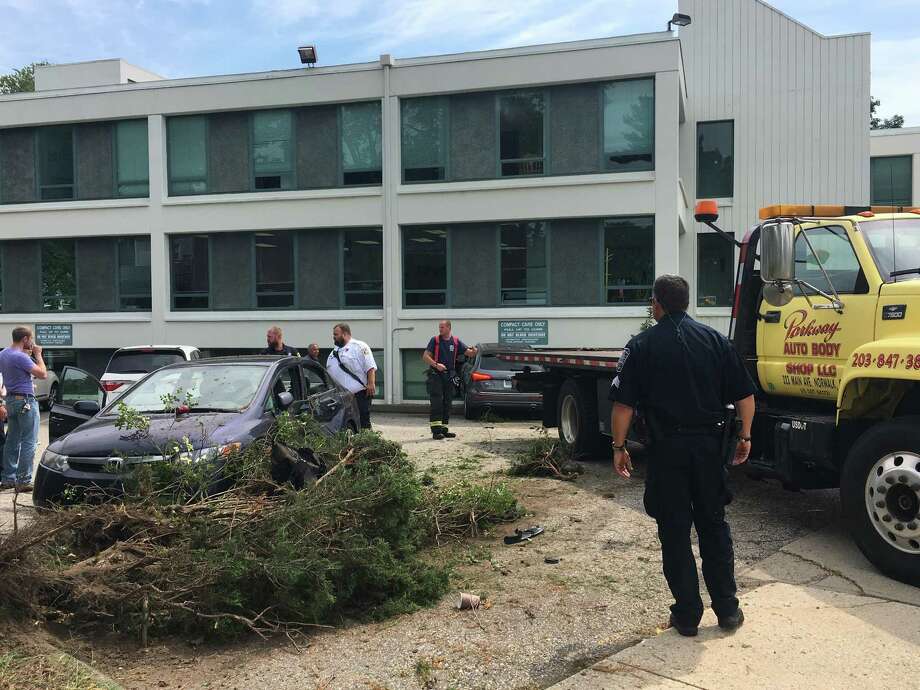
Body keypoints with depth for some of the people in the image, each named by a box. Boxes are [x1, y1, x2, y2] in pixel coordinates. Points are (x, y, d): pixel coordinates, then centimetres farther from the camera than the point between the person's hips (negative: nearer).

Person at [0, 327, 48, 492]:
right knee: (29, 442, -6)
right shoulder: (20, 357, -18)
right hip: (25, 400, -10)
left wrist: (28, 355, 16)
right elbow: (43, 374, -19)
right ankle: (23, 481, -6)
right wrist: (38, 355, -8)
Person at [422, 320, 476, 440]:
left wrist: (474, 351, -19)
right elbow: (425, 356, -3)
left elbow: (469, 353, 5)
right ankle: (436, 431, -14)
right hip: (436, 375, -4)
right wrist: (436, 364, -18)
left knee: (447, 404, 9)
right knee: (437, 403, -11)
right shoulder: (435, 340, 0)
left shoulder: (456, 341, 7)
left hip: (449, 376, 4)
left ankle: (444, 429, 16)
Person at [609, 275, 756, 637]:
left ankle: (687, 614, 13)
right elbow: (745, 395, 3)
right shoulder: (714, 339, 4)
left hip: (667, 448, -3)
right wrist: (744, 437, 14)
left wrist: (619, 448, 1)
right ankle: (727, 608, 21)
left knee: (675, 532, 7)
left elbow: (624, 404, -9)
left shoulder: (641, 346, -5)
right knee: (714, 525, 16)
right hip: (711, 446, 3)